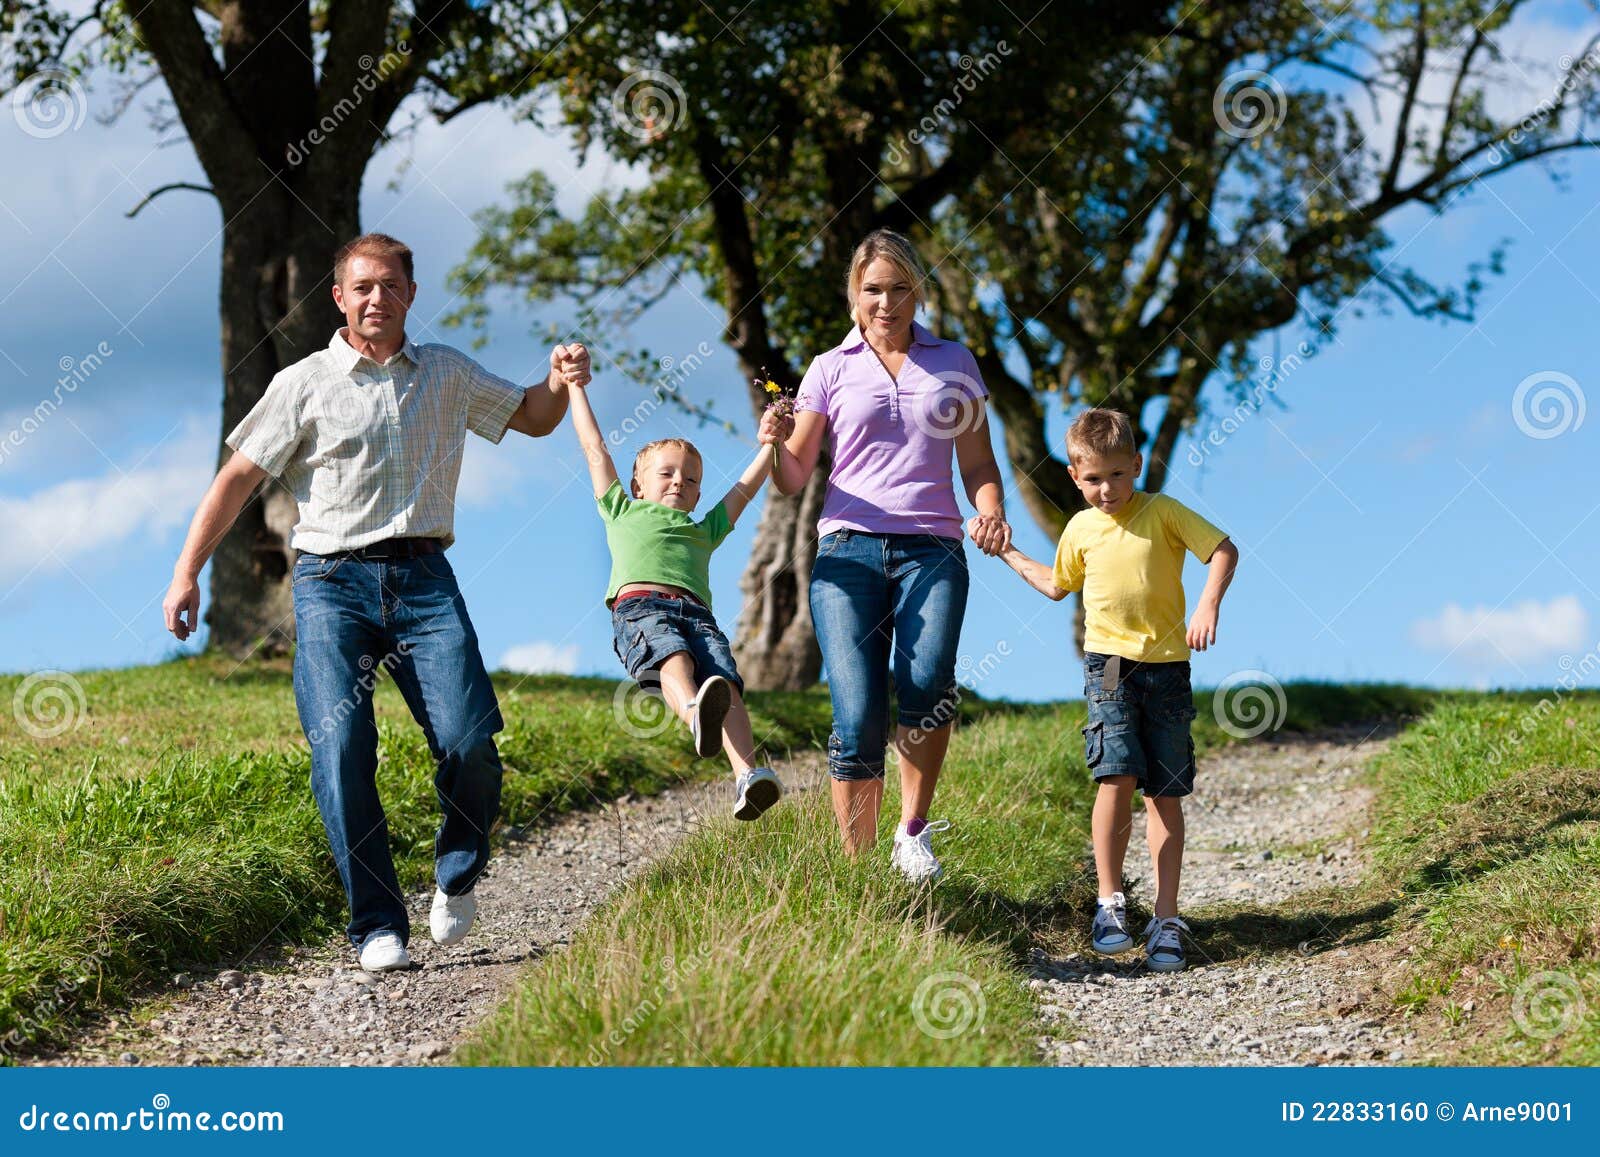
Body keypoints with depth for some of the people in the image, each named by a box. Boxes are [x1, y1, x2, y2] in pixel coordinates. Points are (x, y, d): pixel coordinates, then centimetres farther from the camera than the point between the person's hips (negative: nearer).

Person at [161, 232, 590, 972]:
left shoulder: (448, 375, 17)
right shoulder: (304, 384, 7)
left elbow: (532, 419, 27)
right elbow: (239, 477, 6)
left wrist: (561, 384, 4)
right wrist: (186, 573, 0)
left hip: (422, 577, 2)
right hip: (331, 579, -2)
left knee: (469, 739, -15)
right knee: (341, 750, -16)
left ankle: (458, 875, 14)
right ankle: (378, 926, -9)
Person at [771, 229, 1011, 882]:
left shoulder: (953, 363, 16)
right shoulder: (832, 370, 13)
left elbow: (978, 465, 17)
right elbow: (792, 479, 13)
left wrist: (991, 511, -4)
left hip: (932, 551, 0)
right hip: (849, 551, 0)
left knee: (927, 683, -28)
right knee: (858, 721, -13)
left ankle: (914, 830, -9)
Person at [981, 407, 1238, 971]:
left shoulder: (1164, 512, 0)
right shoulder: (1081, 529, 10)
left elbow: (1223, 549, -3)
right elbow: (1058, 585, 29)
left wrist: (1208, 605, -17)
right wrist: (1008, 552, 26)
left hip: (1167, 665, -1)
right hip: (1109, 664, 1)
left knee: (1165, 793, 0)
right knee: (1117, 777, -16)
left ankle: (1165, 918, 4)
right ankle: (1109, 901, -6)